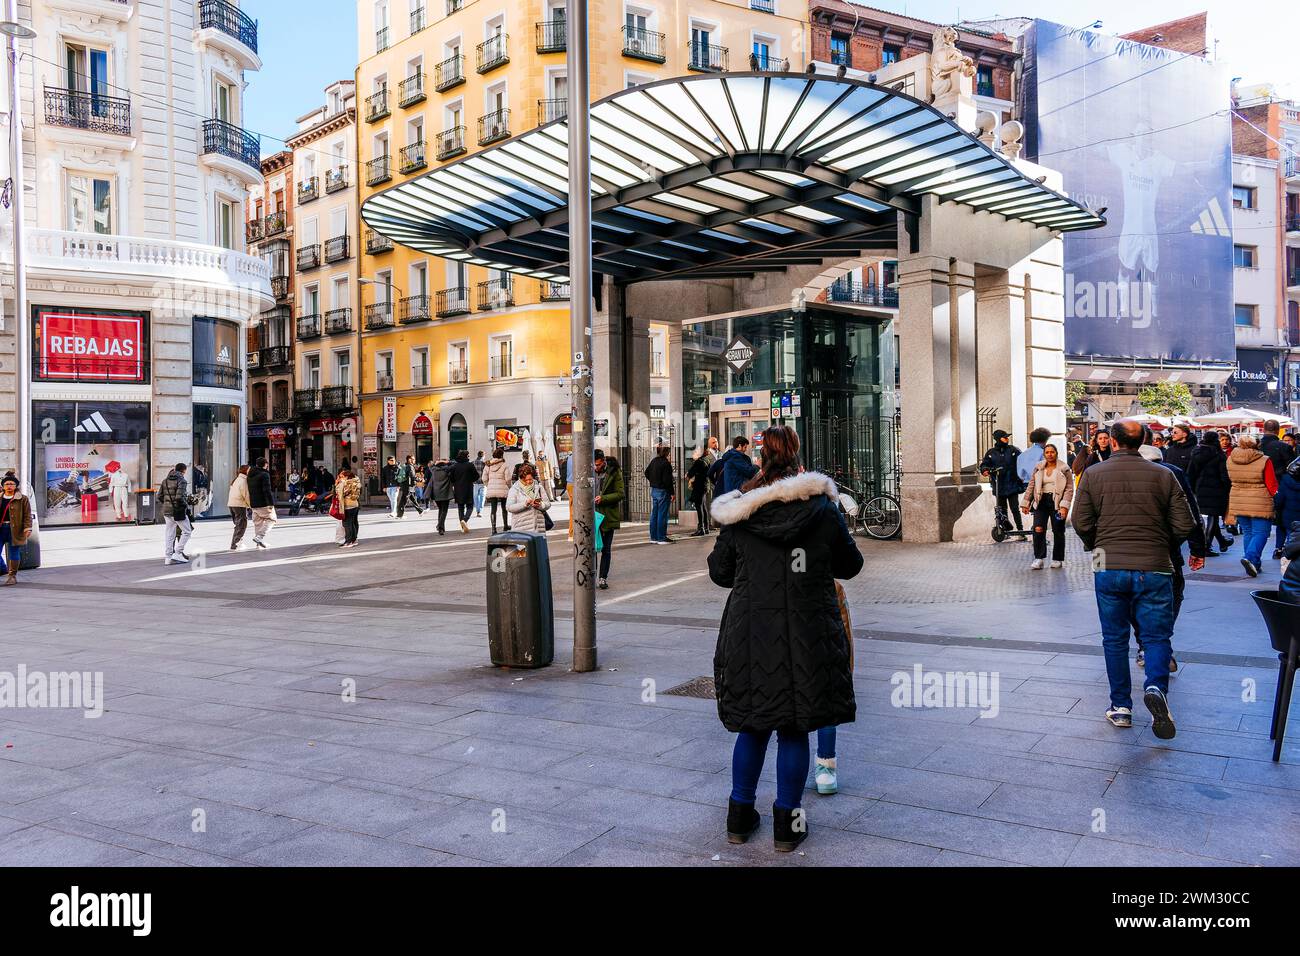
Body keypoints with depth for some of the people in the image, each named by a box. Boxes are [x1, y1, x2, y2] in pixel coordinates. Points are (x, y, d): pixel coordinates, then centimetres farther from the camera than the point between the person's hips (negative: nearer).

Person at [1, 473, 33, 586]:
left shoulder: (22, 499, 2)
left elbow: (27, 515, -2)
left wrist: (27, 528, -11)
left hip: (15, 529, -3)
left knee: (13, 553, 3)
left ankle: (12, 576, 12)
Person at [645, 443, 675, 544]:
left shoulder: (654, 461, 7)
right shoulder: (666, 463, -17)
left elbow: (647, 472, 18)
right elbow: (667, 480, -19)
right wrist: (671, 493, -14)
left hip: (653, 490, 8)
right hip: (663, 491, -8)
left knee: (654, 514, 12)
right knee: (662, 515, -3)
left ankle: (653, 537, 18)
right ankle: (661, 538, 0)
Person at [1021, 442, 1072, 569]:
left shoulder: (1064, 469, 0)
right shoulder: (1038, 468, 10)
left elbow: (1069, 488, -3)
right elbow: (1031, 486, 13)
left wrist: (1064, 506, -13)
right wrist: (1026, 503, 9)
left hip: (1057, 502, -2)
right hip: (1041, 501, 2)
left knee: (1058, 532, 5)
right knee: (1038, 529, -12)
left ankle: (1058, 560, 19)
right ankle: (1039, 559, -9)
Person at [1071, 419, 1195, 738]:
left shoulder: (1092, 474, -2)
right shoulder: (1163, 475, -1)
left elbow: (1081, 523, -4)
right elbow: (1184, 525, 0)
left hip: (1109, 569, 1)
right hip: (1154, 568, 0)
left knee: (1115, 639, 11)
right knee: (1157, 635, 9)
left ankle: (1121, 707, 15)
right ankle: (1156, 687, -17)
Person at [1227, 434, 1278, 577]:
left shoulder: (1230, 460, -2)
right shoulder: (1264, 461, -12)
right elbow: (1272, 485, -6)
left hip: (1238, 503, 4)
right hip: (1260, 504, -4)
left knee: (1248, 533, 15)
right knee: (1260, 533, 1)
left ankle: (1254, 564, 18)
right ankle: (1250, 557, -19)